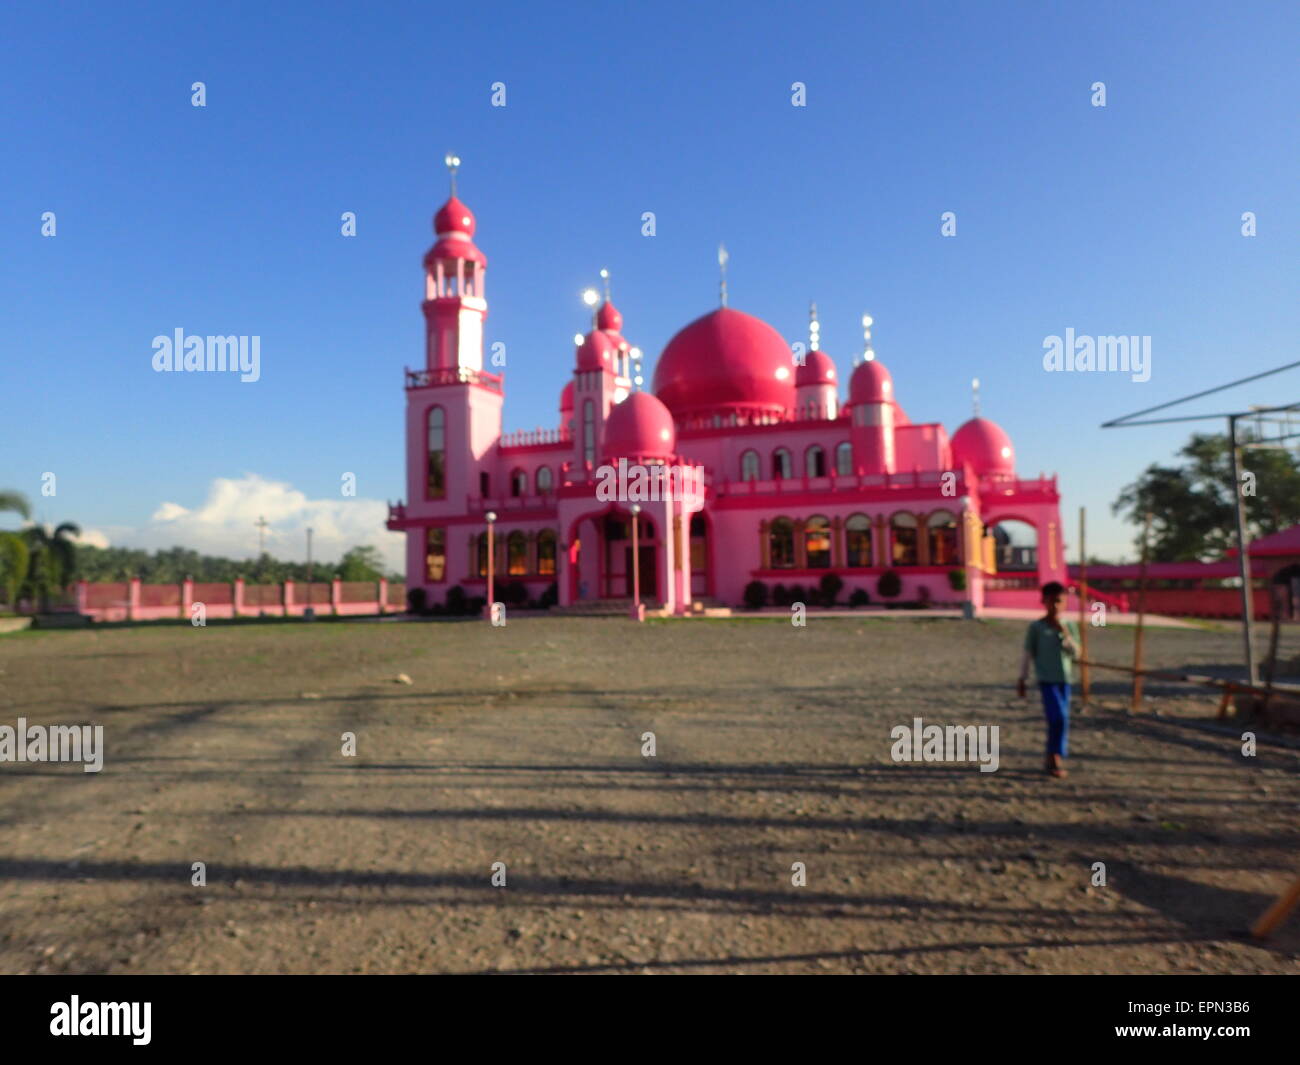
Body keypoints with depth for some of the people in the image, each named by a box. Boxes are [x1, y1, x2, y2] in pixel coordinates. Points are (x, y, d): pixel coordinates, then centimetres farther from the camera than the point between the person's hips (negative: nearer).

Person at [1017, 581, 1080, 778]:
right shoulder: (1036, 627, -3)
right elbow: (1028, 654, 1)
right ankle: (1054, 758, -2)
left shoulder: (1069, 626, 6)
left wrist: (1065, 634, -12)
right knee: (1059, 717, -15)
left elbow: (1075, 653, 1)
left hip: (1065, 679, 4)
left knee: (1061, 719, 8)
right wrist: (1022, 679, 0)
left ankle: (1054, 759, 21)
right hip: (1046, 679, -4)